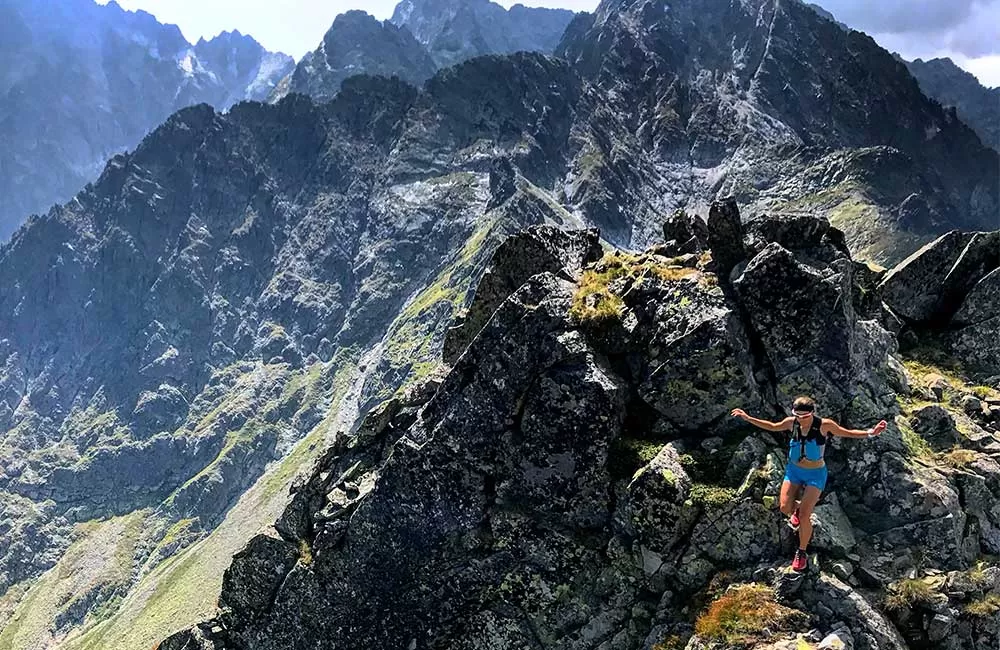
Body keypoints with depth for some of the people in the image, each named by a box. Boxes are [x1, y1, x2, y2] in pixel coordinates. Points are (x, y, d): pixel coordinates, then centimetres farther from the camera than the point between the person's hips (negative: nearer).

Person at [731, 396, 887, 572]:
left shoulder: (824, 425, -20)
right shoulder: (792, 422, -10)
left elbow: (847, 433, -6)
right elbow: (773, 426, 9)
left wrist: (870, 433, -21)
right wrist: (748, 418, 5)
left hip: (815, 474, -3)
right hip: (794, 470, 3)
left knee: (804, 516, -9)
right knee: (785, 507, -9)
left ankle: (802, 553, 15)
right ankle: (797, 508, 31)